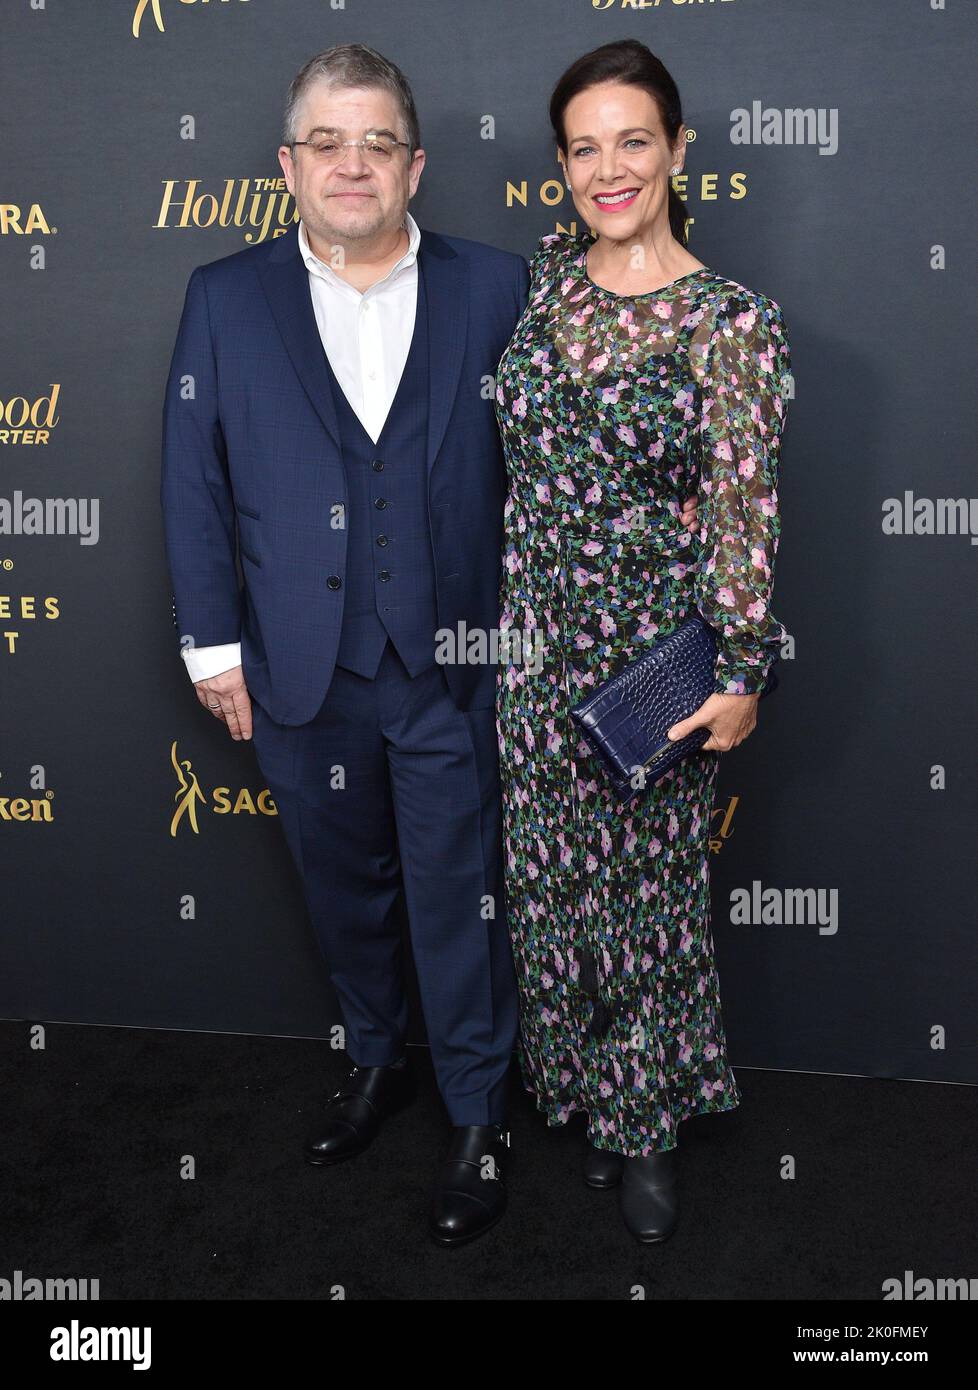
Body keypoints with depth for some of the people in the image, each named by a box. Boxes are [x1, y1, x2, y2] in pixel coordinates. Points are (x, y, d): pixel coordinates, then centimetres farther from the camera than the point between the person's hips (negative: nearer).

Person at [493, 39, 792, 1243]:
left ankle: (647, 1123, 29)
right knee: (555, 871, 14)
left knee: (649, 880, 9)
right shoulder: (545, 275, 3)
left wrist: (744, 674, -11)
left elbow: (744, 513, -11)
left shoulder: (730, 323, -12)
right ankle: (590, 1095, 36)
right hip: (538, 637, 4)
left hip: (657, 651, -4)